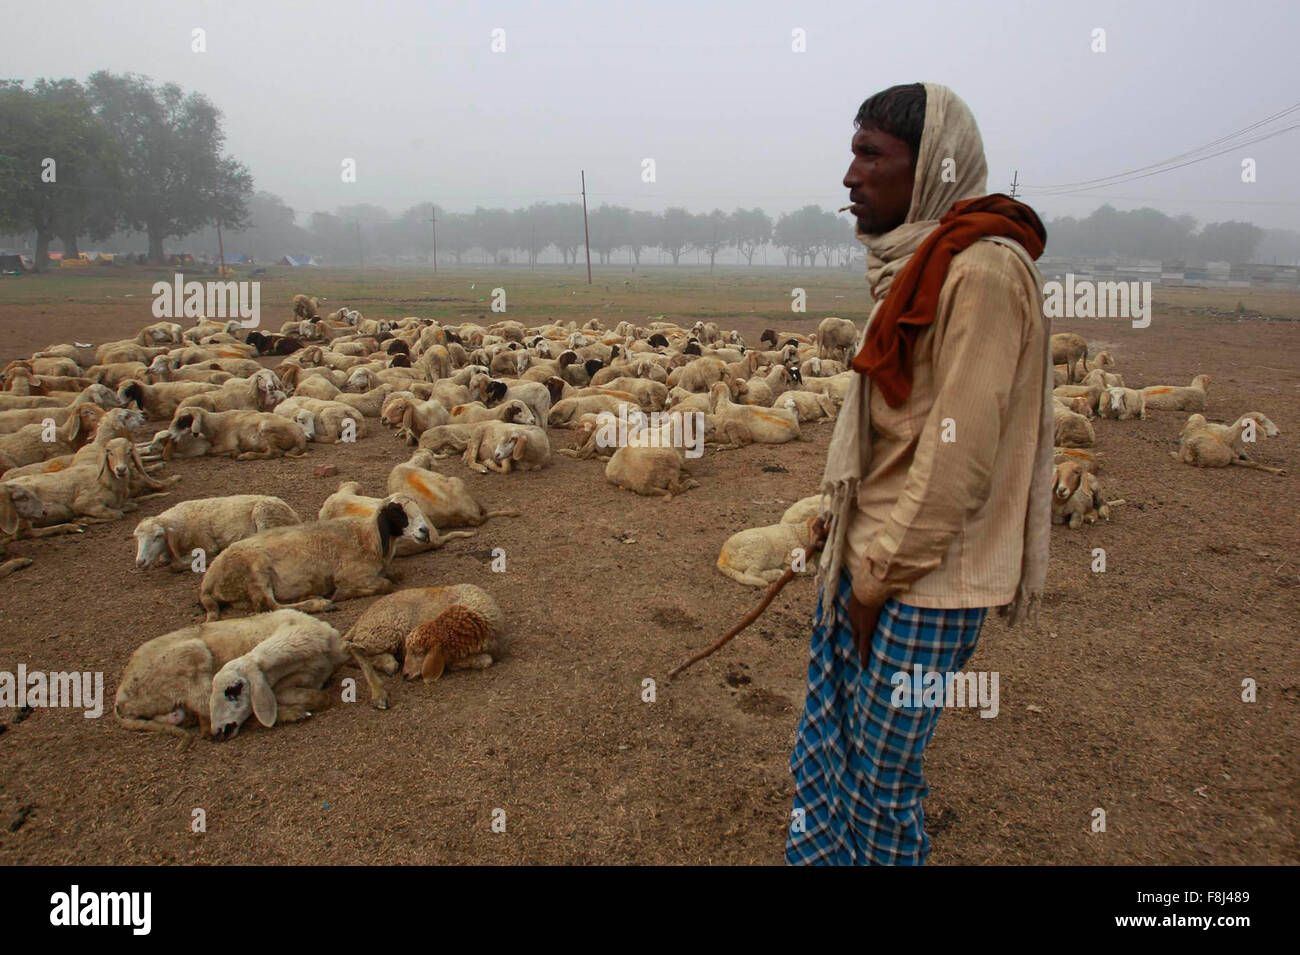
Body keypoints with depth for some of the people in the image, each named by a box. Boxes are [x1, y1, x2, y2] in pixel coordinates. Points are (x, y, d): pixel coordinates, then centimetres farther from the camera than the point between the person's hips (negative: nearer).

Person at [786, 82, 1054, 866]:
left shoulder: (984, 270, -17)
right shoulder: (917, 264, 11)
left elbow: (960, 453, -21)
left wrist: (880, 578, -14)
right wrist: (853, 553, 14)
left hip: (922, 580, -8)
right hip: (866, 557, 8)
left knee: (881, 781, 8)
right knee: (820, 760, 18)